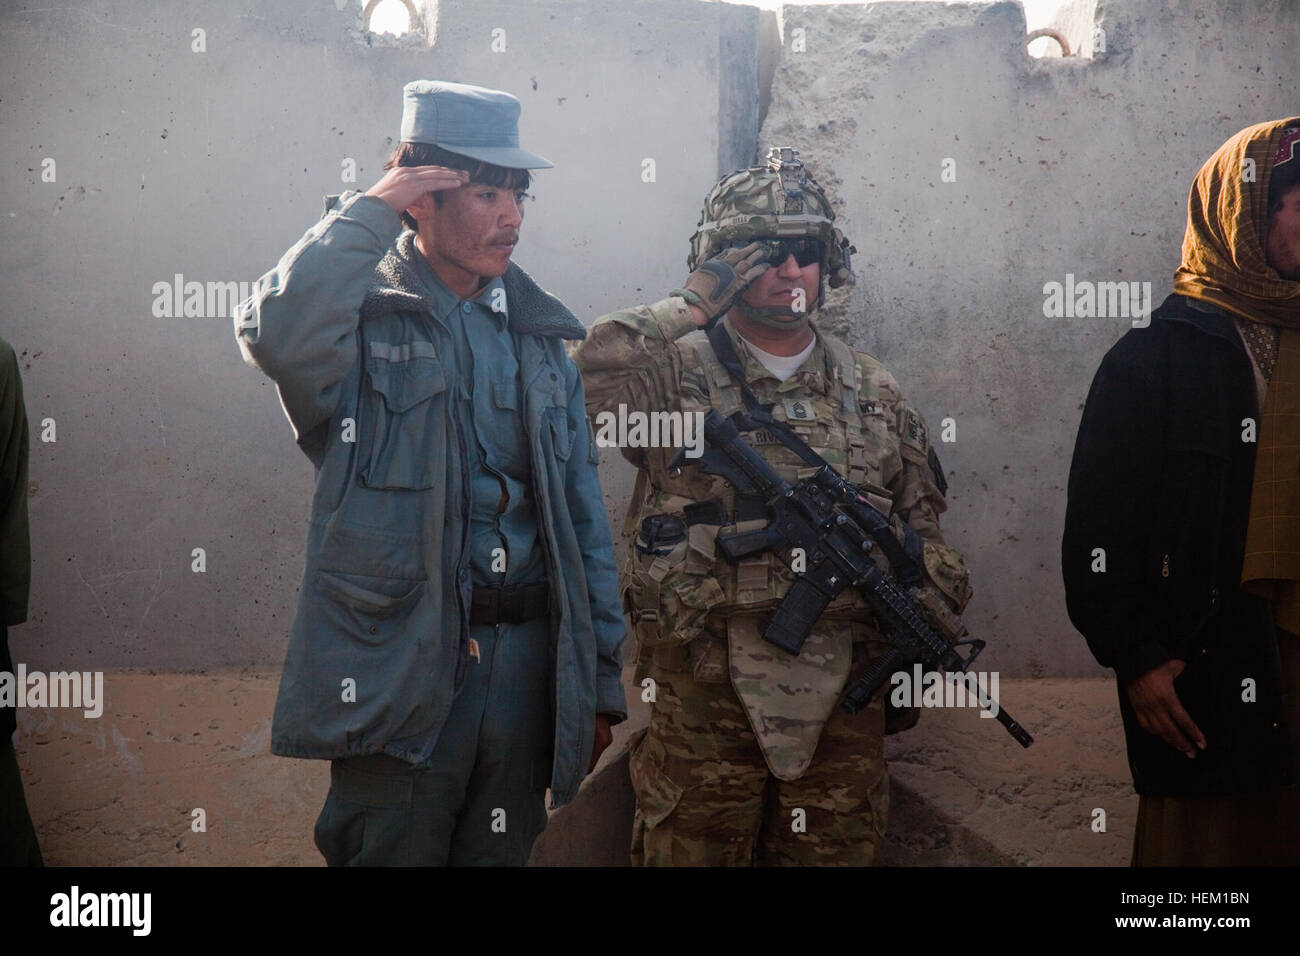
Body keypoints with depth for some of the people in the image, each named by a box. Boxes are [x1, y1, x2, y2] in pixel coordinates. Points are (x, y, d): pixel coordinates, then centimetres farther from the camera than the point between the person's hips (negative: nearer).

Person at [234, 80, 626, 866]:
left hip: (526, 664, 5)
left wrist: (602, 680, 11)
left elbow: (584, 518, 13)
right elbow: (277, 332, -30)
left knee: (503, 852, 14)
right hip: (399, 667, -5)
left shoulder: (540, 335, 12)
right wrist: (368, 213, -17)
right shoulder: (365, 315, -4)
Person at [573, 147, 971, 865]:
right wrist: (696, 301, -13)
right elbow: (589, 373, -20)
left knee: (835, 852, 11)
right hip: (702, 698, -3)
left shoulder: (872, 393, 13)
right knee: (692, 851, 3)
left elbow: (921, 525, 17)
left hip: (842, 698, 3)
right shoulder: (676, 373, 1)